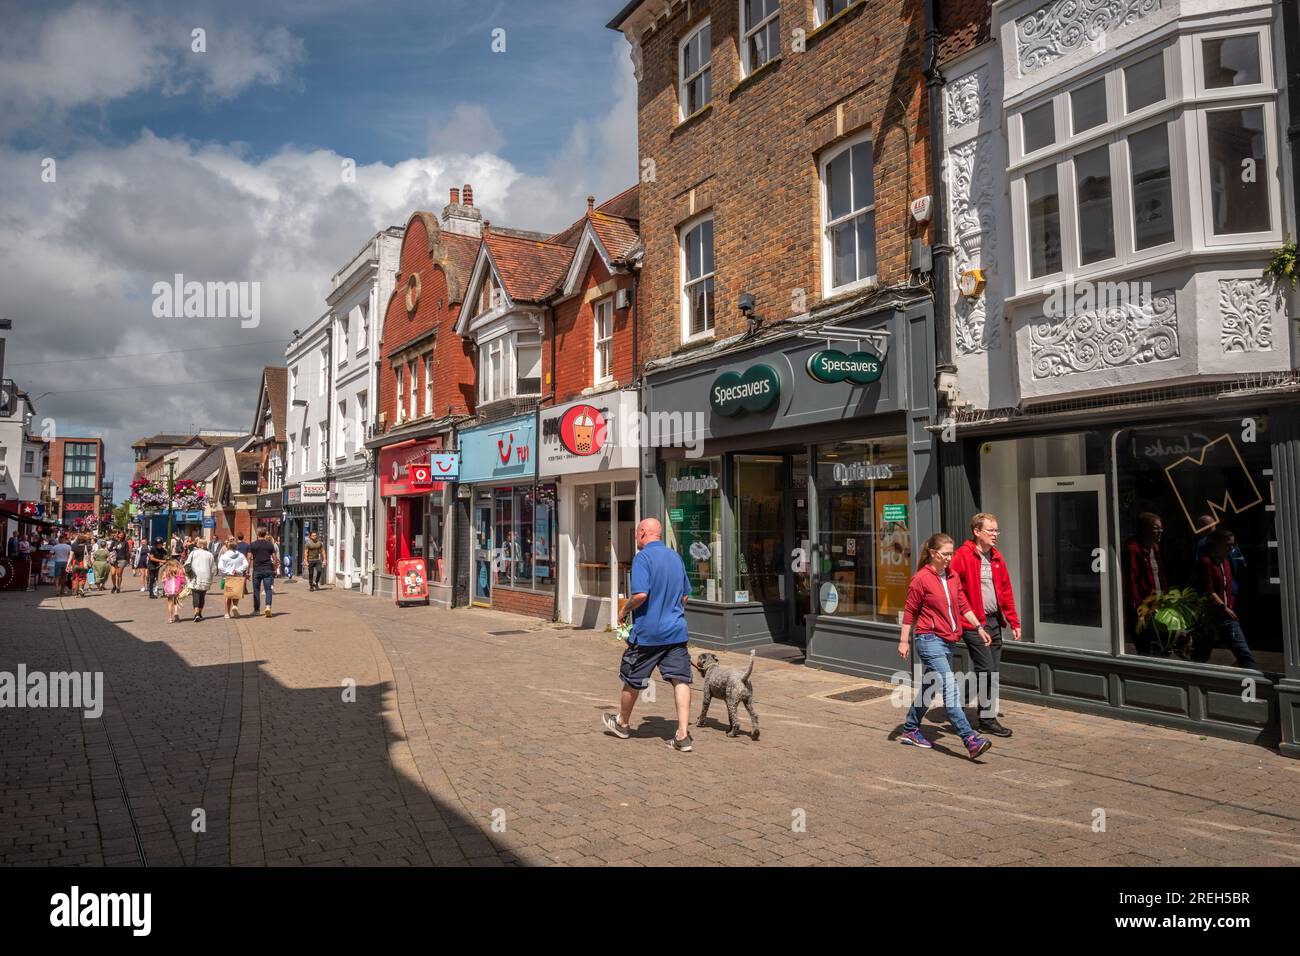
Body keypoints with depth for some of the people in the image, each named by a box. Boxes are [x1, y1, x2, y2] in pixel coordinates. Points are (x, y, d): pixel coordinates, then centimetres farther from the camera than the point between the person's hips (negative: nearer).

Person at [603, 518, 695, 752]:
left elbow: (641, 594, -22)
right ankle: (682, 735, -4)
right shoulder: (676, 556, 11)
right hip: (676, 630, 6)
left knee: (632, 679, 13)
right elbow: (685, 595, 17)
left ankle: (622, 724, 31)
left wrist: (624, 611, -5)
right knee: (680, 680, 1)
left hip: (647, 632, -5)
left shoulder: (643, 557, -12)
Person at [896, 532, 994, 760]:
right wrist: (904, 641, -4)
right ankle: (970, 740, -19)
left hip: (948, 641, 8)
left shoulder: (953, 577, 10)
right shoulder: (921, 578, -10)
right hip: (930, 640, -8)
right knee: (950, 689, -15)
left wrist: (979, 627, 7)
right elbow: (909, 610, -6)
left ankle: (910, 730, 29)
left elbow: (963, 605, 16)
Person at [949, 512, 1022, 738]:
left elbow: (1006, 591, 17)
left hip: (994, 621, 7)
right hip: (974, 623, -7)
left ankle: (988, 717, 20)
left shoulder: (996, 557, 12)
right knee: (986, 671, -7)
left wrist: (1014, 622, 16)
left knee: (993, 672, 10)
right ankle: (988, 720, 3)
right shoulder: (963, 556, -12)